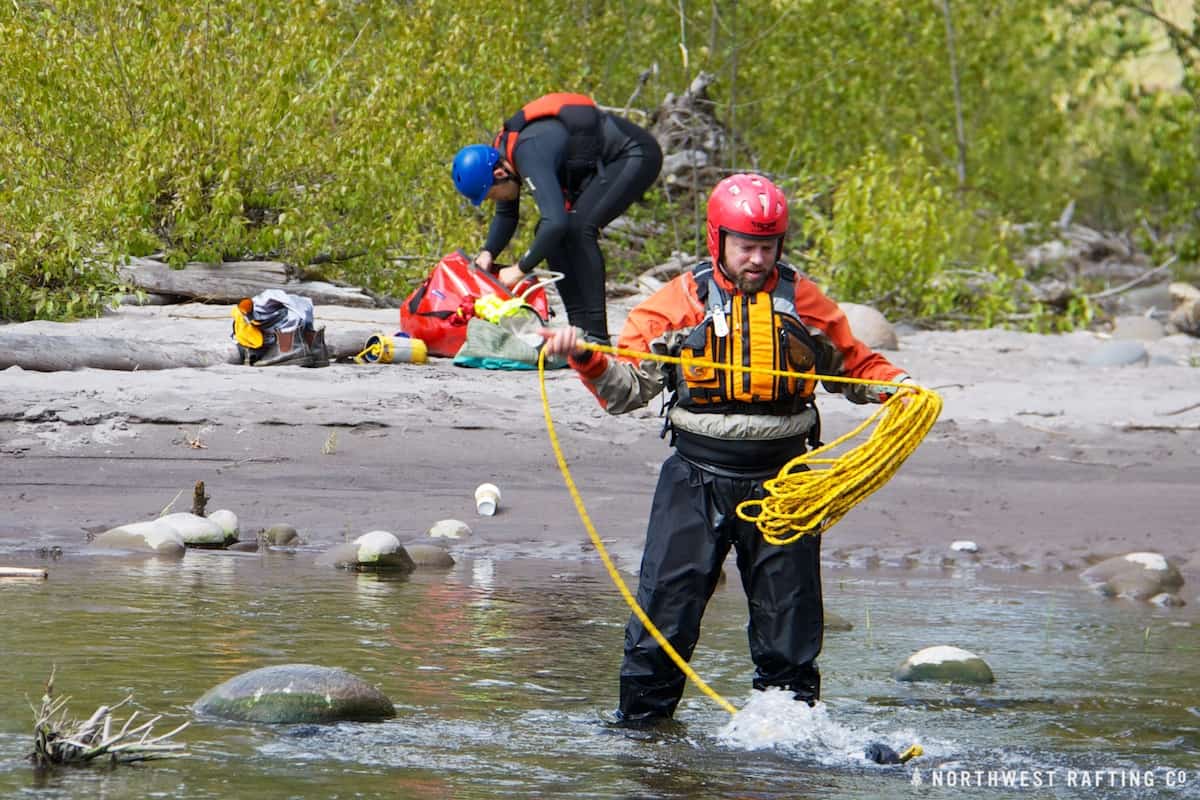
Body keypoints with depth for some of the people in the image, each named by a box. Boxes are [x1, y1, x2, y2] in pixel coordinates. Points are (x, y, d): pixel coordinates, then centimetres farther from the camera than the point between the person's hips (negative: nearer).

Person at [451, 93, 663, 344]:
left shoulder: (530, 154, -33)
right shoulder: (501, 155, -2)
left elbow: (556, 221, -42)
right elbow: (506, 215, 13)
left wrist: (521, 269, -31)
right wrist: (488, 253, -6)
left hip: (637, 156, -10)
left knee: (579, 227, -25)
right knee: (548, 234, 0)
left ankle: (596, 334, -24)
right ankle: (579, 325, 2)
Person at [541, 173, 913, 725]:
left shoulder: (803, 302, 5)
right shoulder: (682, 301, 1)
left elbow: (854, 366, 17)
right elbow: (629, 387, 1)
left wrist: (895, 386, -3)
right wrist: (586, 359, -16)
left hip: (780, 479, 1)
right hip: (697, 479, -1)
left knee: (788, 617, 6)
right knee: (665, 606, -4)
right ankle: (640, 717, 6)